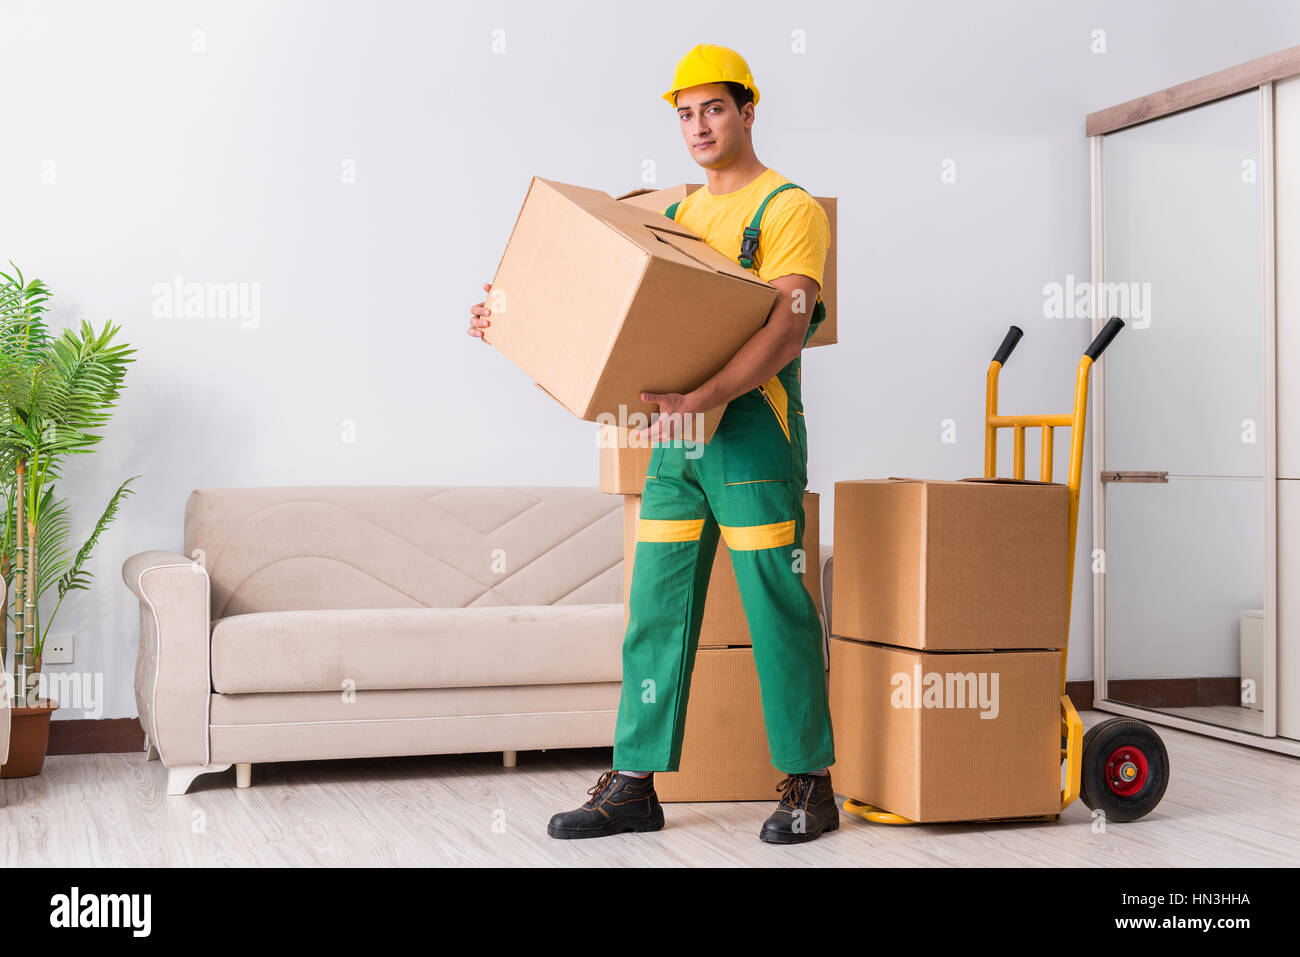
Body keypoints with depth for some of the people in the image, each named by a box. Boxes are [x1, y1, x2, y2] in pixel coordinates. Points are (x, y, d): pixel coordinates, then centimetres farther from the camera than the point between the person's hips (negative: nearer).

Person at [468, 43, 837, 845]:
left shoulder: (790, 207, -3)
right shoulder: (678, 215, 20)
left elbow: (787, 326, -17)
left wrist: (707, 396, -30)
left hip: (754, 425, -6)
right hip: (677, 433, 7)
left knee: (777, 609, -3)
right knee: (655, 610, 5)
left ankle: (809, 784, 8)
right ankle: (635, 785, 11)